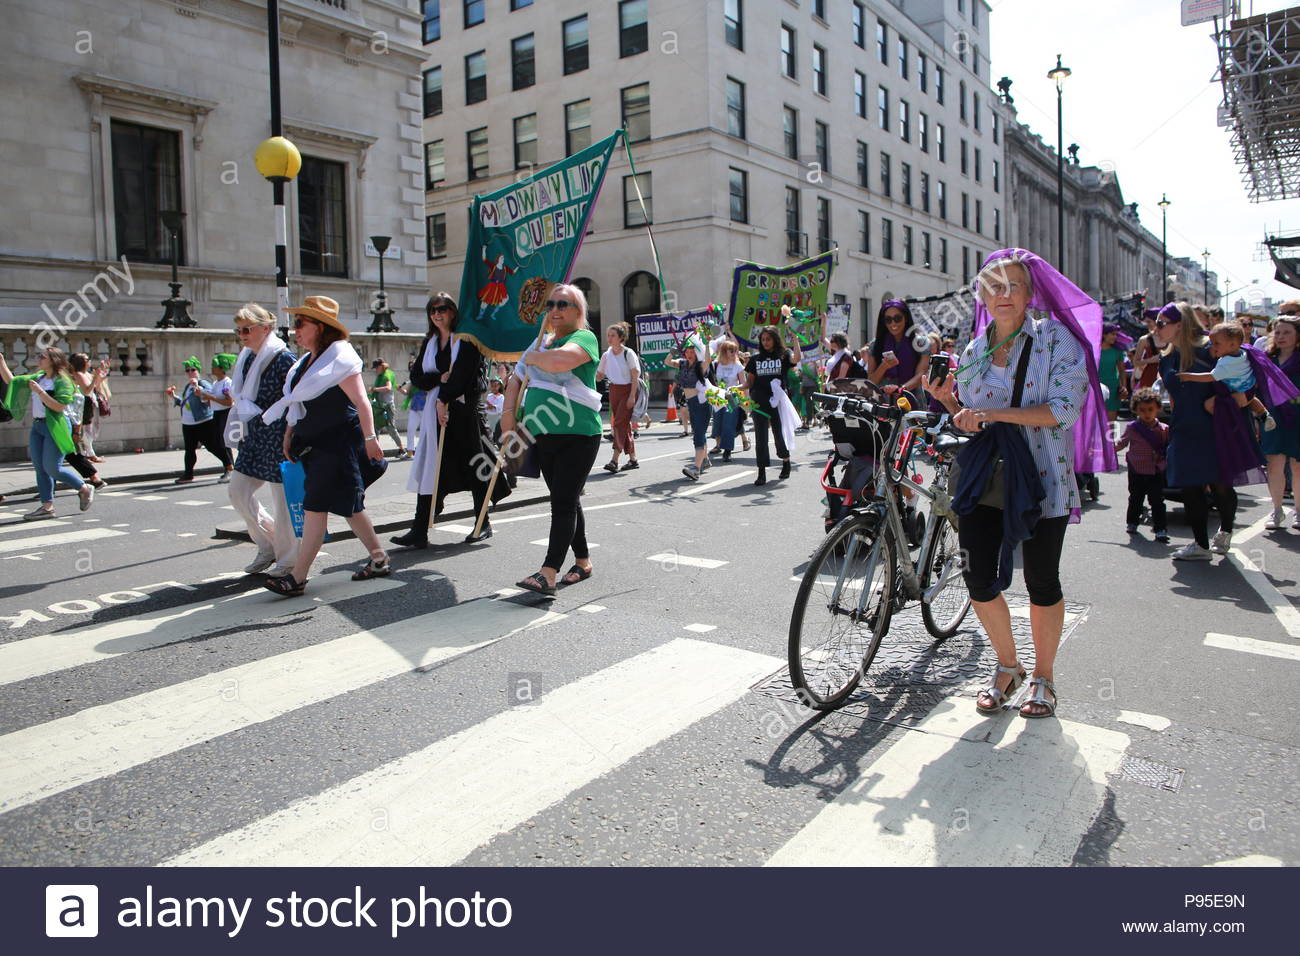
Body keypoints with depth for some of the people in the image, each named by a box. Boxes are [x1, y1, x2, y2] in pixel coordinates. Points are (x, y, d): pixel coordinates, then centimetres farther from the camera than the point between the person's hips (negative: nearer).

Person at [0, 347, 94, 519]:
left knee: (52, 468, -10)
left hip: (55, 427, -8)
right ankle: (47, 506, 8)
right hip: (37, 426, 8)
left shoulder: (63, 381, -9)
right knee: (40, 468, 5)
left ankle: (85, 489, 9)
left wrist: (39, 391, -18)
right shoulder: (38, 377, 15)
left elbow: (58, 406, -18)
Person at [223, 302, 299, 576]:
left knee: (282, 499, -1)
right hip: (254, 436, 9)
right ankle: (268, 546, 25)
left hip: (278, 436, -9)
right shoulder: (246, 358, 10)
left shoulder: (283, 358, -14)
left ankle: (288, 559, 14)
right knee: (239, 492, 10)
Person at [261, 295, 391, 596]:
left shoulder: (338, 357, -12)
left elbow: (361, 401, -18)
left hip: (338, 444, -9)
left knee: (316, 506, -9)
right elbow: (297, 403, 22)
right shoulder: (307, 361, 15)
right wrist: (288, 435, 20)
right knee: (349, 506, 13)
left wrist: (370, 438, -23)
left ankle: (298, 577, -6)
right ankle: (379, 559, 24)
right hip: (314, 444, 9)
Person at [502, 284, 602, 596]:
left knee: (563, 502, -11)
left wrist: (533, 357, -8)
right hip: (543, 436, 8)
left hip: (578, 434, -8)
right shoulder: (541, 342, 18)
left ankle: (548, 573, -15)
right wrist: (509, 415, 6)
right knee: (567, 502, 14)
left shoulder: (584, 338, -6)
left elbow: (560, 361, -28)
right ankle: (583, 561, 26)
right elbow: (516, 381, 21)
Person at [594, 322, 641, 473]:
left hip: (628, 390, -6)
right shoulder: (606, 355, 6)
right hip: (614, 391, 6)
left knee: (620, 423, -14)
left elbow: (635, 376, -11)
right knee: (624, 424, 9)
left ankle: (614, 460, -17)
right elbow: (599, 377, 11)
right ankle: (633, 459, 16)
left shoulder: (628, 353, -10)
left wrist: (632, 396, -17)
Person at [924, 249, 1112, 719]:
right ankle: (1008, 666, 25)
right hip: (984, 480, 4)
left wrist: (995, 414, -22)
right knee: (978, 579, 0)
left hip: (1040, 481, -4)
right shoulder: (974, 351, 10)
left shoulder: (1056, 339, -4)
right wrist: (948, 399, -1)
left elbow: (1065, 408, -16)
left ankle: (1043, 678, 28)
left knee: (1042, 582, 8)